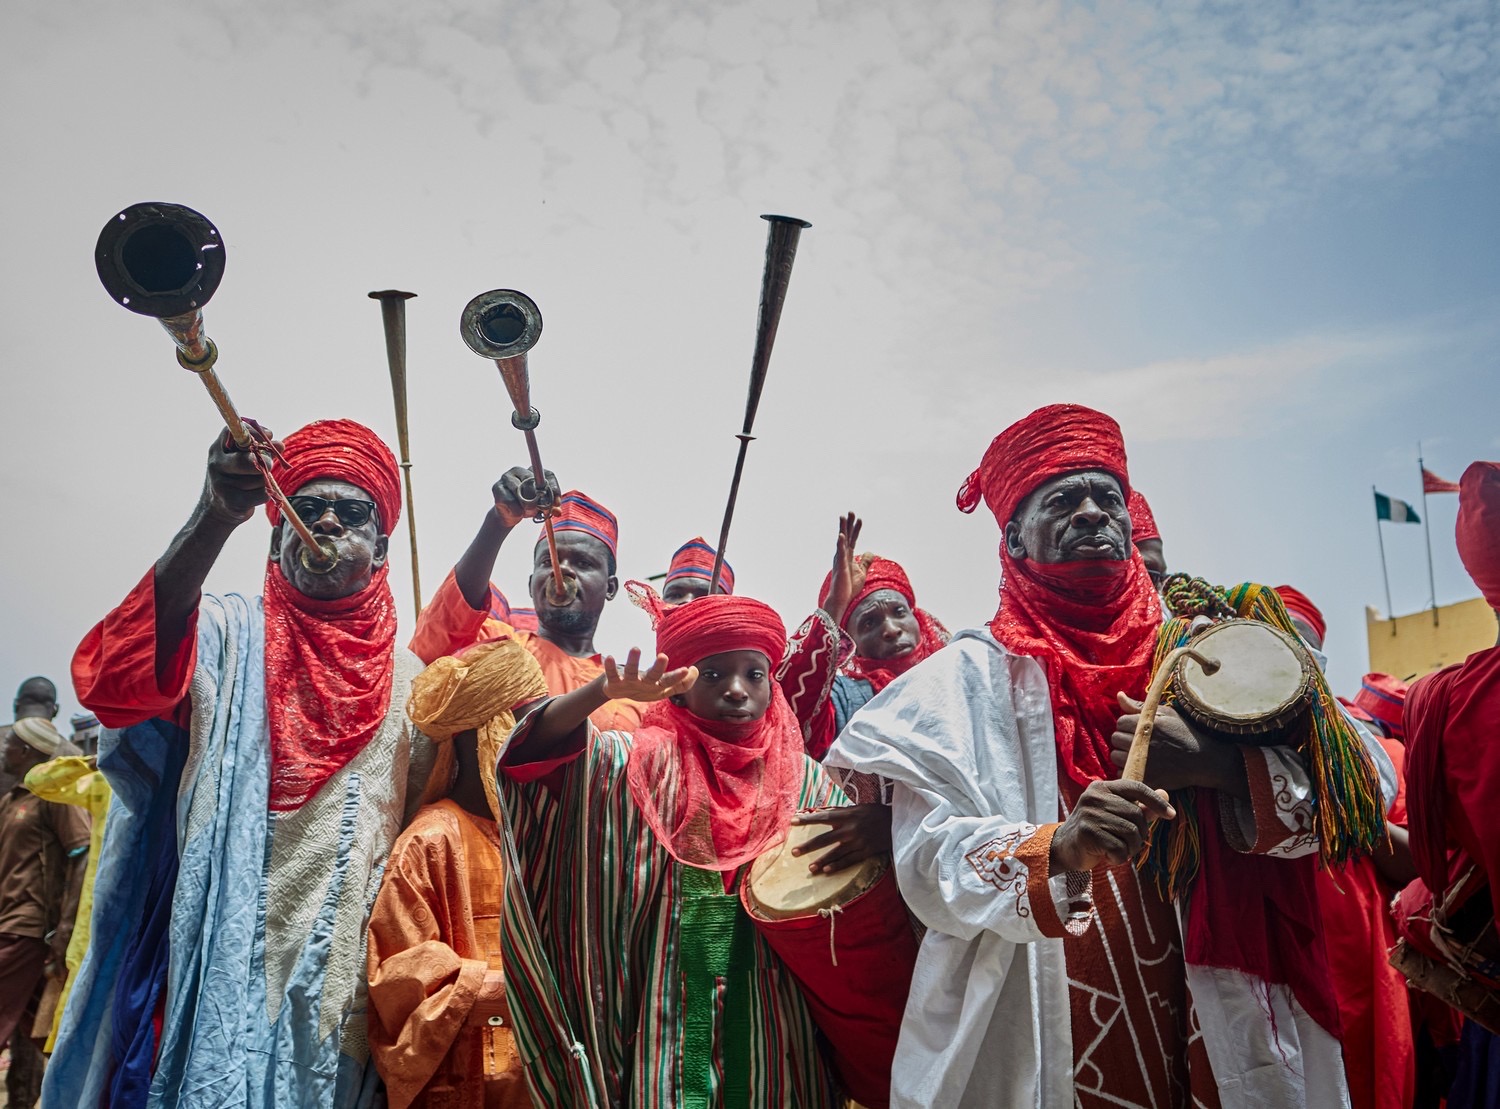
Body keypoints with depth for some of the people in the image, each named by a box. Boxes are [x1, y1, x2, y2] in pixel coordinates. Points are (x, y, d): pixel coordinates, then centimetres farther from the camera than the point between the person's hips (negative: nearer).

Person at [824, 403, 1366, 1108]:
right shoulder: (970, 675, -4)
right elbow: (928, 859, -13)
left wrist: (1218, 766, -18)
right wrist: (1057, 851, -31)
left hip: (1212, 1032, 3)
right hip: (1038, 1035, -2)